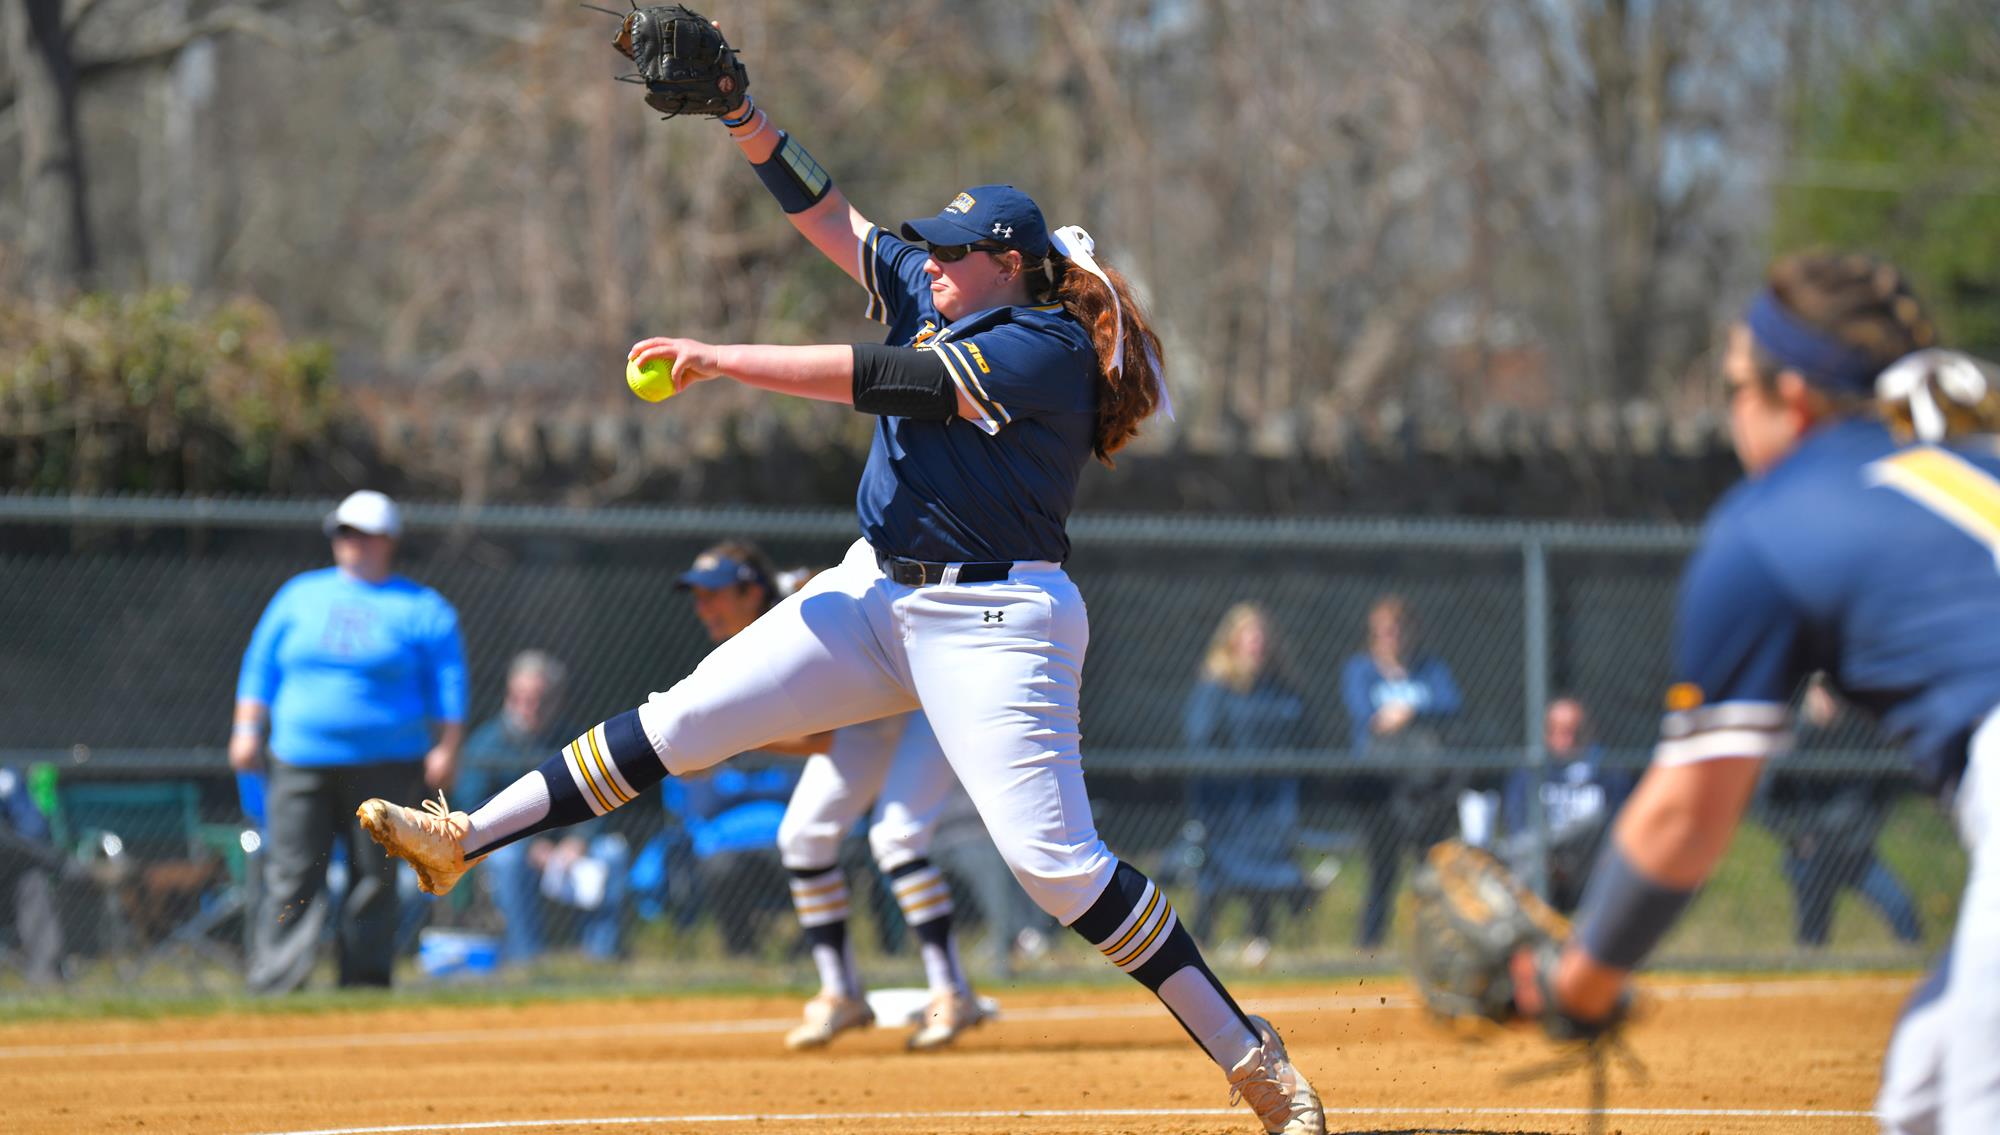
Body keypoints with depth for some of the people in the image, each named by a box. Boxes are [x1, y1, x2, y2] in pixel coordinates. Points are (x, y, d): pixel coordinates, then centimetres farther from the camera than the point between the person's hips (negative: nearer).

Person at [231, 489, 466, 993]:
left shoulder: (423, 609, 5)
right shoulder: (300, 595, 14)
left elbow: (448, 687, 2)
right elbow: (261, 665, 15)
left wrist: (446, 750, -7)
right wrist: (247, 729, 7)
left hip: (384, 766, -2)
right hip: (300, 762, 2)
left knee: (375, 875, 0)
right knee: (293, 872, -6)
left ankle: (364, 983, 7)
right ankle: (273, 986, -8)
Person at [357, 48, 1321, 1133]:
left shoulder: (1045, 348, -14)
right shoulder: (937, 302, 11)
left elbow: (884, 381, -22)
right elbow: (828, 217, 14)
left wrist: (720, 361, -20)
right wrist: (743, 119, 0)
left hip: (996, 623, -8)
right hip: (880, 593, 8)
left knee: (1055, 860, -16)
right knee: (686, 716, 3)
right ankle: (466, 839, 6)